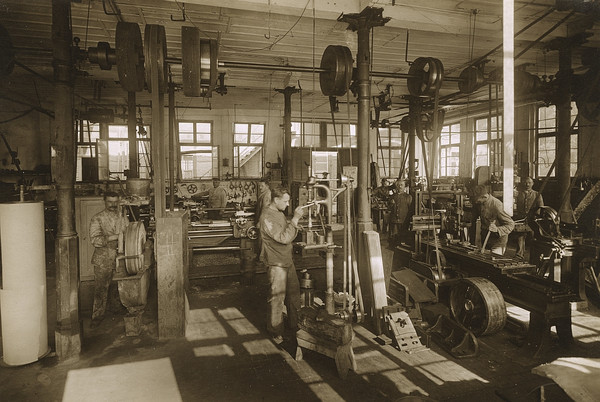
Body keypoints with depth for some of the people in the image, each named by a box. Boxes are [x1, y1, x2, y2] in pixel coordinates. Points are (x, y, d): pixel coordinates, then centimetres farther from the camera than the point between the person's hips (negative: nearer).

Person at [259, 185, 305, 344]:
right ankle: (275, 332, 16)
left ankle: (295, 325, 33)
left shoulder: (279, 213, 11)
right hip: (276, 264, -9)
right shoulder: (267, 217, -21)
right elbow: (283, 238, -27)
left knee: (294, 292, 17)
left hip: (287, 260, 9)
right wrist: (295, 219, -26)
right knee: (277, 298, 1)